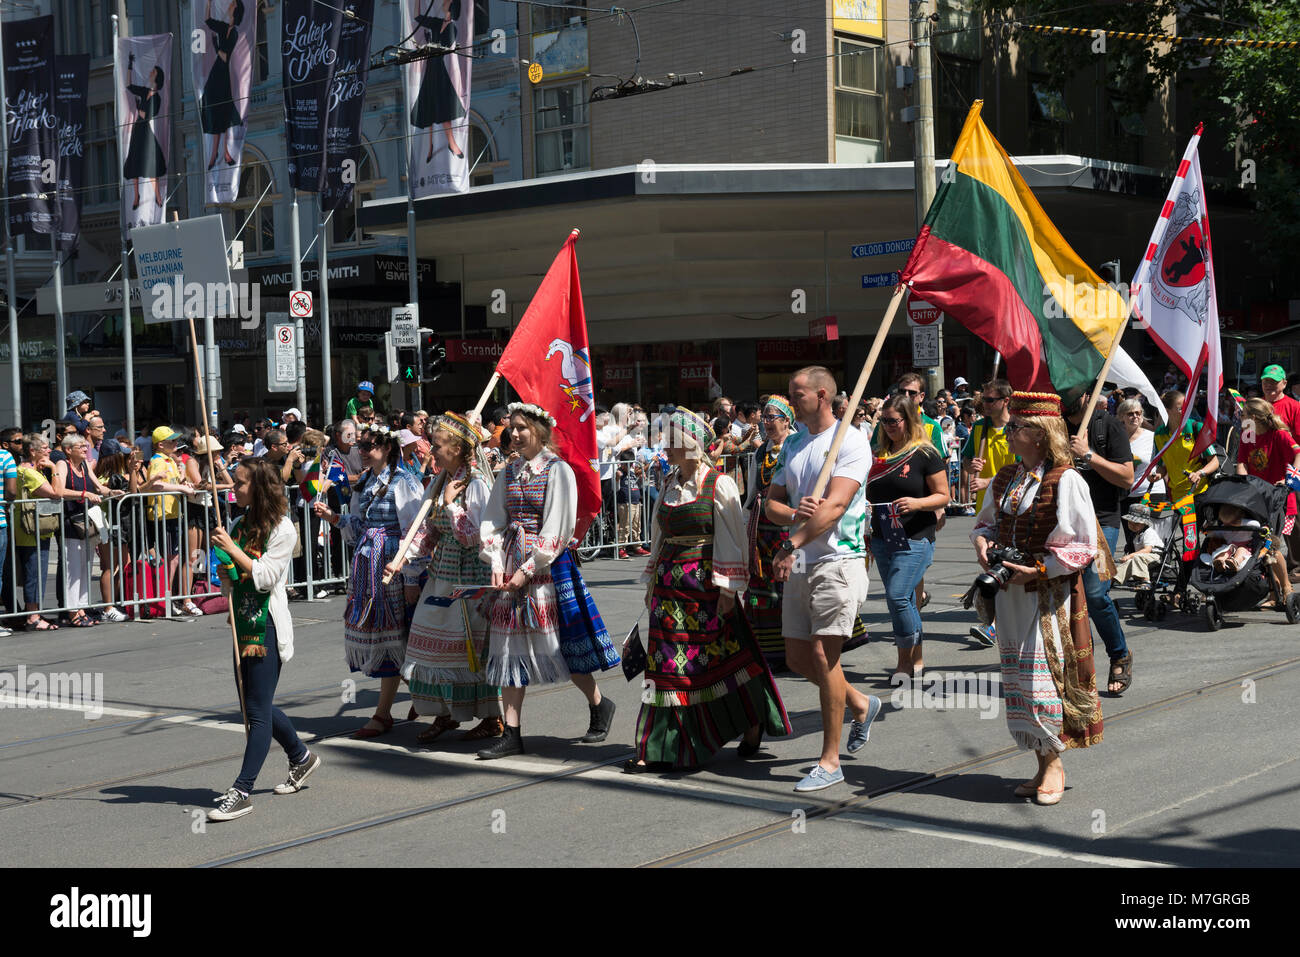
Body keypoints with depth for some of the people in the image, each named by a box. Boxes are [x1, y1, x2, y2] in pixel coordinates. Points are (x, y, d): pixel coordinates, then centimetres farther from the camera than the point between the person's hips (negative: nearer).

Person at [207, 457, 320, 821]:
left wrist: (232, 549, -21)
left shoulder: (281, 528, -10)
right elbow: (231, 583, 17)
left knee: (258, 709, -7)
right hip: (243, 623, 9)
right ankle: (301, 757, 36)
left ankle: (242, 791, -8)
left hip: (267, 625, -8)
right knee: (255, 705, 15)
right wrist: (222, 566, -4)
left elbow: (265, 577, -19)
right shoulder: (241, 524, 12)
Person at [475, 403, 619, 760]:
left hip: (546, 564, -6)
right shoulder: (509, 472, 11)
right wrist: (497, 564, -4)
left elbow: (557, 529, -12)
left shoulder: (558, 470, -6)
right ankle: (512, 734, 6)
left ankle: (599, 705, 23)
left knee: (558, 642, -2)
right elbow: (493, 520, 11)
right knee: (509, 644, 3)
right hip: (510, 565, 6)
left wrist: (527, 570, -15)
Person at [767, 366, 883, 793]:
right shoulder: (791, 445, 16)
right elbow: (772, 501, 14)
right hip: (799, 565, 8)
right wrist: (793, 513, -10)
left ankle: (830, 761, -1)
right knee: (797, 656, 10)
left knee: (822, 653, -10)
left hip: (837, 560, -8)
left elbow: (835, 506, -19)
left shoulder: (850, 441, -9)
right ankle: (860, 703, 35)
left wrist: (790, 545, -23)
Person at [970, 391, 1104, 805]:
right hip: (1009, 594, 7)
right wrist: (982, 540, 2)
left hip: (1050, 595, -7)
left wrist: (1039, 568, -17)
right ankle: (1042, 765, 19)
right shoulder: (1004, 479, 10)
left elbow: (1084, 546, -11)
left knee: (1044, 677, -7)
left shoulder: (1066, 481, -11)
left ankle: (1054, 764, 9)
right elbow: (986, 520, 24)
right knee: (1017, 679, 9)